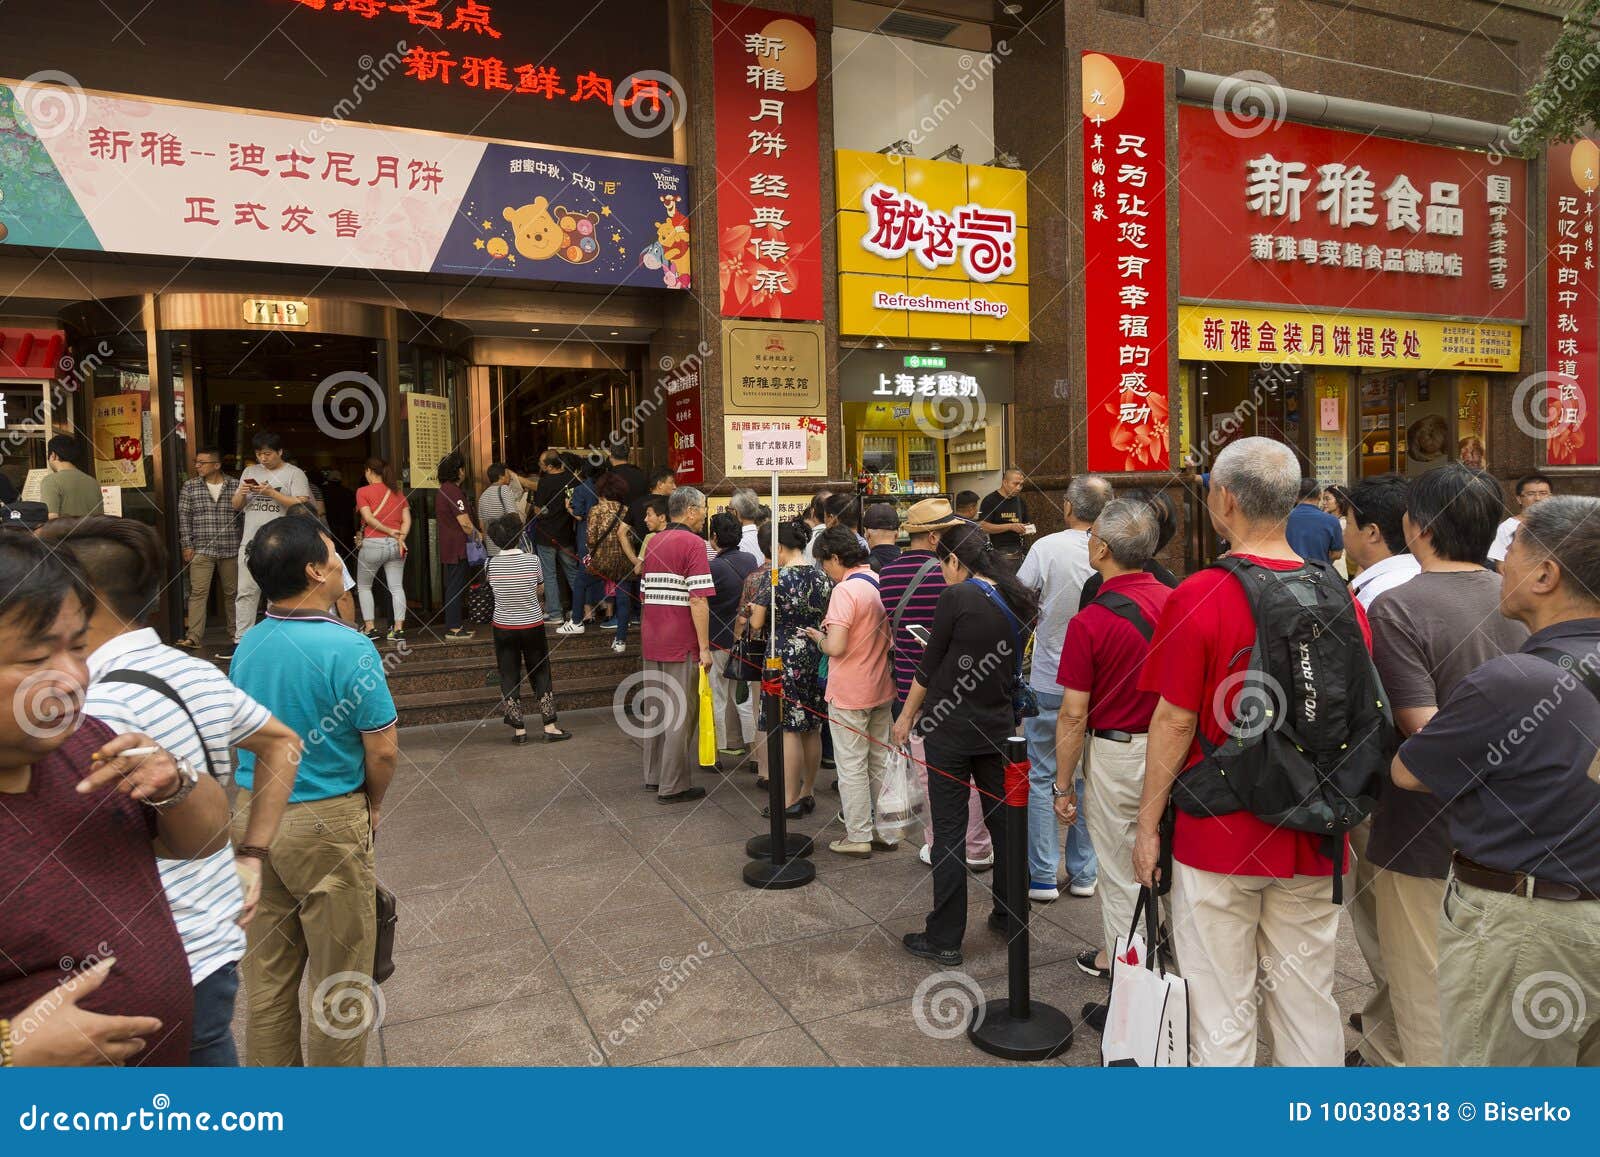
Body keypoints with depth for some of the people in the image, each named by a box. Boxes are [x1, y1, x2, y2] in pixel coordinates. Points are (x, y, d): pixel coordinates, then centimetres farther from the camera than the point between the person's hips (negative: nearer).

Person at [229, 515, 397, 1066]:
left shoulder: (247, 644, 1)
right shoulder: (348, 648, -20)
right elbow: (383, 750, -17)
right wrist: (373, 805, 1)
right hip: (326, 824, -7)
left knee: (266, 970, 18)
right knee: (340, 977, 8)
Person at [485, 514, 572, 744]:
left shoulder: (492, 564, -10)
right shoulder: (532, 560, -12)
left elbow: (494, 590, 3)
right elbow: (540, 592, 1)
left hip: (504, 627, 1)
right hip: (532, 625, -1)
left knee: (509, 677, 10)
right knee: (540, 674, 10)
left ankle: (519, 729, 13)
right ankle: (550, 727, 10)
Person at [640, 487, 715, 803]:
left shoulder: (653, 542, 13)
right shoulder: (693, 543, -11)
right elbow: (698, 601, -18)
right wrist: (704, 647, -15)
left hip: (651, 639, 8)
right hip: (681, 642, -8)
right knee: (682, 712, 0)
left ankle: (653, 776, 25)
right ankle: (673, 786, 4)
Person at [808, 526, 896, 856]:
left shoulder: (845, 590, -20)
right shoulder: (881, 583, 5)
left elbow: (836, 646, -28)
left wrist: (819, 638, -6)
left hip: (850, 694, -8)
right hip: (882, 689, 8)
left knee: (852, 767, 4)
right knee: (880, 762, 16)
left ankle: (858, 836, 12)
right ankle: (884, 829, 25)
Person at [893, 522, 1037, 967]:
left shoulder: (957, 597, -15)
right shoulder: (1016, 602, 4)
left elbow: (930, 664, -9)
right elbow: (1013, 668, 12)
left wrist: (907, 716, 4)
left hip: (950, 730, -6)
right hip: (998, 726, 6)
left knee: (949, 834, 1)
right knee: (1003, 824, 17)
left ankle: (944, 939, 9)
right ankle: (1010, 916, 32)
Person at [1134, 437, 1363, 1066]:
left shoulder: (1199, 597, -15)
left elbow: (1175, 721, -13)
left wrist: (1148, 823, -2)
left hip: (1218, 834, -4)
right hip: (1313, 842, 5)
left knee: (1221, 1004, 9)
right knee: (1309, 998, 18)